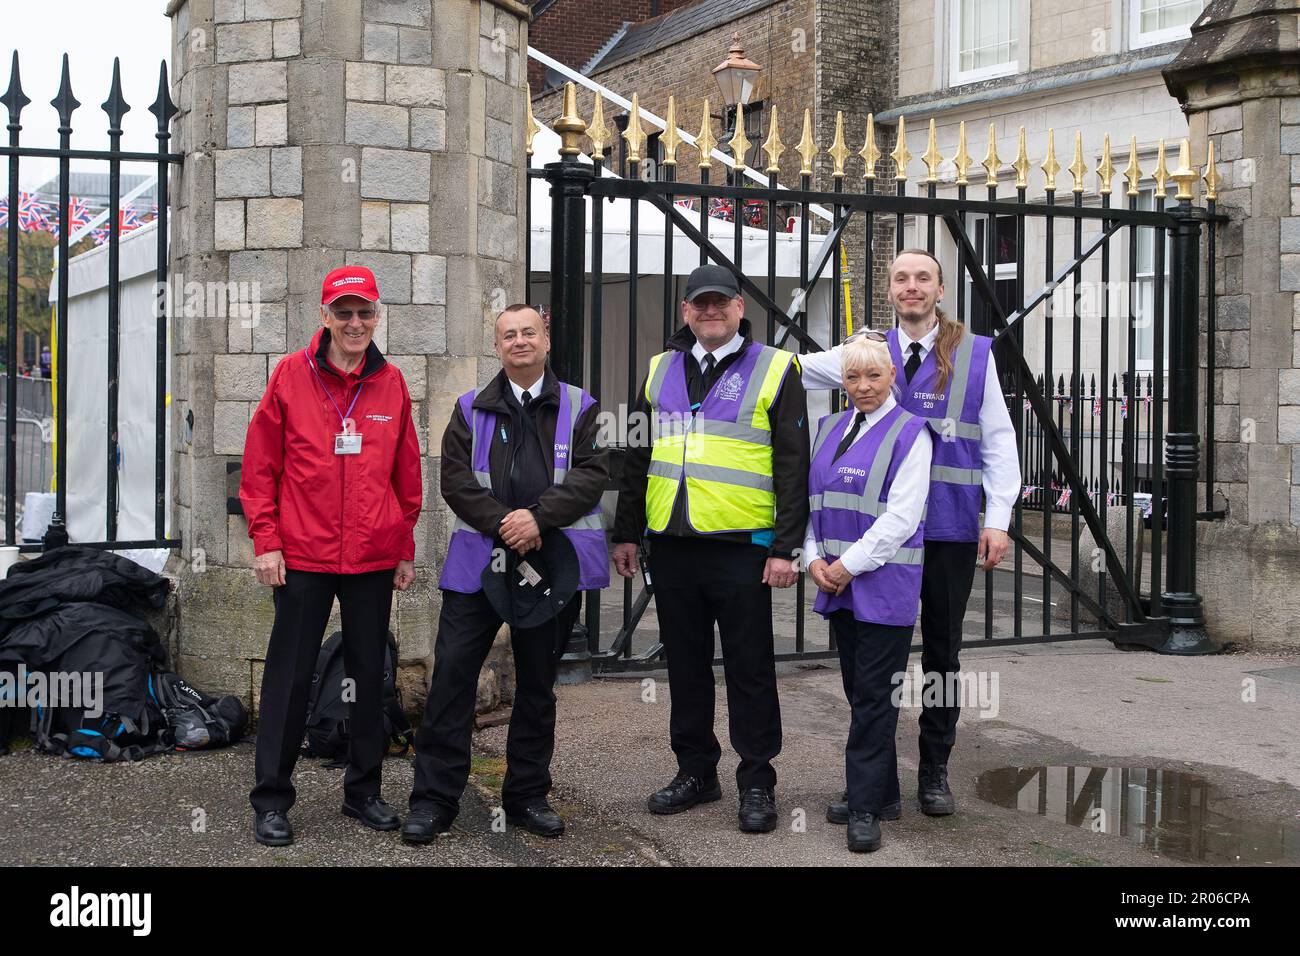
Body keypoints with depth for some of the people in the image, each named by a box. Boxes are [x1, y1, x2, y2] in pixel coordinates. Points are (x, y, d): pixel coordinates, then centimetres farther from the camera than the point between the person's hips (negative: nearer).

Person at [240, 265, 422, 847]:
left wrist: (406, 548, 11)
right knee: (290, 675, 3)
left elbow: (406, 474, 11)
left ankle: (363, 791, 24)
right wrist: (266, 541, -5)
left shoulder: (391, 384, 5)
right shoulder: (291, 375, -2)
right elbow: (260, 467, 0)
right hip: (303, 556, -3)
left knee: (370, 675, 10)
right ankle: (271, 800, 14)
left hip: (374, 558, 3)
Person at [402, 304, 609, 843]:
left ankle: (527, 795, 22)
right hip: (478, 560, 0)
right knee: (452, 673, -5)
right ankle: (434, 799, 3)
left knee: (538, 682, 10)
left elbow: (592, 474, -4)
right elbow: (455, 479, -1)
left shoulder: (578, 409, 7)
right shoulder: (471, 410, 9)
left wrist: (538, 517, -18)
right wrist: (503, 525, -15)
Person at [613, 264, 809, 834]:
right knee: (686, 666, 13)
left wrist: (786, 547, -10)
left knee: (749, 670, 2)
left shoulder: (774, 370, -1)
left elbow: (792, 466, -4)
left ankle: (757, 783, 13)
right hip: (671, 547, 5)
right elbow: (637, 460, 18)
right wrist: (627, 533, 14)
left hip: (741, 549, -4)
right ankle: (696, 772, 25)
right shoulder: (661, 371, 13)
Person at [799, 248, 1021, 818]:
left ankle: (934, 773, 21)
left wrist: (998, 519, -4)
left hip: (950, 527, 0)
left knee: (942, 651, 9)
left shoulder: (975, 354, 4)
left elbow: (999, 440, 3)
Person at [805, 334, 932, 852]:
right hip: (836, 581, 6)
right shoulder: (828, 430, 13)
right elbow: (808, 498, 14)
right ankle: (883, 793, 23)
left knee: (874, 694, -4)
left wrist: (850, 563, -14)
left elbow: (901, 515, -13)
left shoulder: (909, 433, -6)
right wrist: (814, 559, -1)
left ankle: (865, 807, 0)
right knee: (857, 689, 12)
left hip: (885, 581, -6)